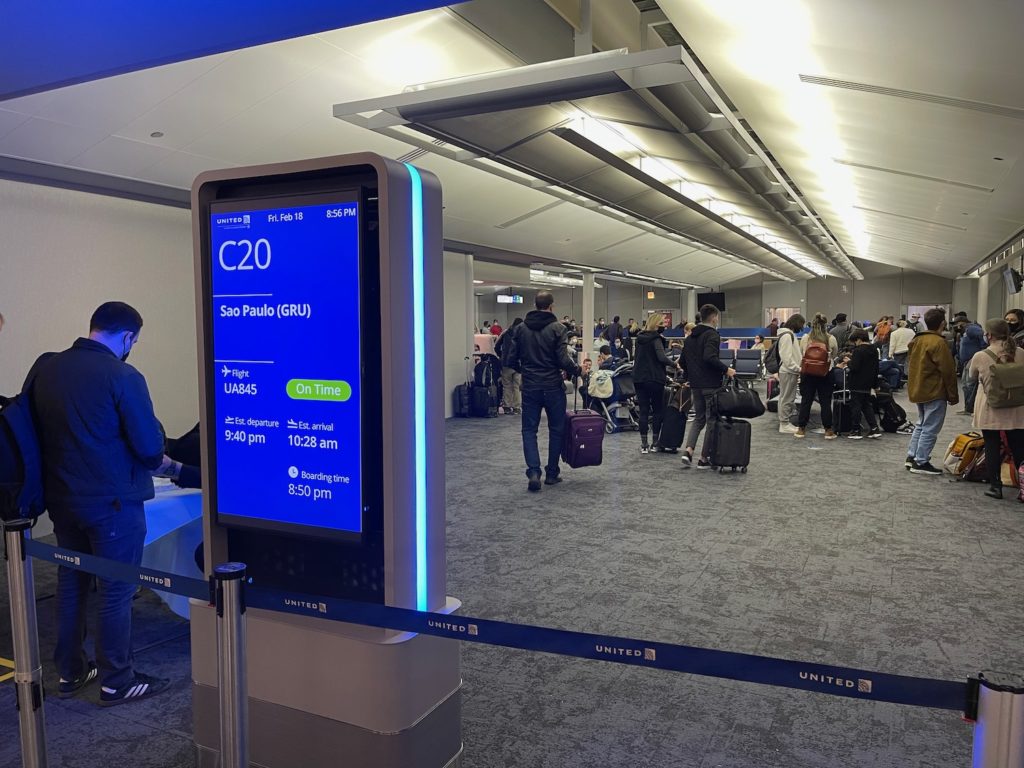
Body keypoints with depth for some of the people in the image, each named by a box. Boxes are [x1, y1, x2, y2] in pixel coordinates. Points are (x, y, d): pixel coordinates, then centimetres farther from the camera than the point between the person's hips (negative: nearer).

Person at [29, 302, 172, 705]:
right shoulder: (123, 377, -18)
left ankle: (70, 672, 31)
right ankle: (117, 682, 15)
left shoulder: (45, 367, 2)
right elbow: (149, 446, -17)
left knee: (71, 582, 18)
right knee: (116, 591, 4)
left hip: (61, 497, 7)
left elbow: (39, 428, 11)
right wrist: (157, 462, 5)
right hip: (112, 501, -7)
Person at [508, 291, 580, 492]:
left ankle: (533, 472, -9)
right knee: (556, 430, 13)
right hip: (553, 387, -2)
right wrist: (576, 370, 5)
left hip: (530, 387, 2)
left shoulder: (521, 328, 2)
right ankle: (552, 473, 19)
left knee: (529, 430, 8)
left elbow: (512, 359, 2)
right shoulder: (557, 328, -9)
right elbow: (563, 360, -15)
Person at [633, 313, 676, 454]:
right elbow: (661, 357, -24)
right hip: (654, 379, -6)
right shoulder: (655, 338, -10)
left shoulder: (640, 338, 13)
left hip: (639, 378, 6)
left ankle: (644, 444, 4)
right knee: (658, 410, 6)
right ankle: (656, 443, 9)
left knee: (643, 411, 6)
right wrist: (675, 365, -15)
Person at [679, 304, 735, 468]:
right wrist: (726, 369, -19)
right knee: (712, 419, 3)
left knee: (699, 418, 16)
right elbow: (710, 357, -27)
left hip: (695, 385, 7)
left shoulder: (690, 337, 13)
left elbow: (683, 362, 16)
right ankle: (704, 458, 4)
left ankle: (688, 450, -3)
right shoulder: (712, 335, -11)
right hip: (711, 385, -7)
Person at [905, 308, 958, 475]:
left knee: (921, 424, 19)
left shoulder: (917, 340, 8)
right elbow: (948, 371, -16)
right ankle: (921, 463, 1)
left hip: (917, 390, 9)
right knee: (930, 429, -2)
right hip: (935, 392, -9)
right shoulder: (939, 343, -17)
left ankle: (911, 456, 20)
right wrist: (953, 395, -8)